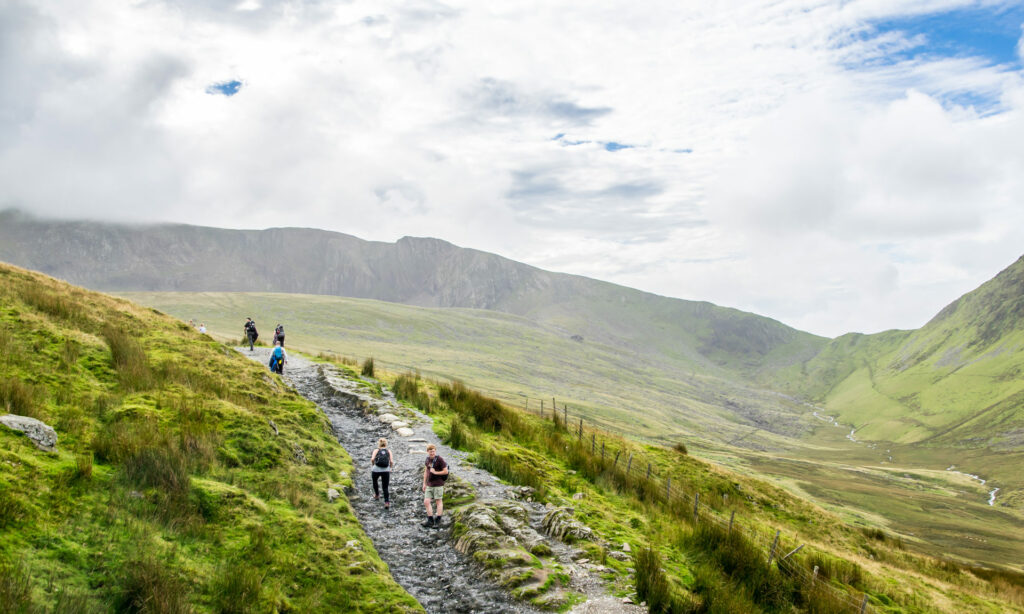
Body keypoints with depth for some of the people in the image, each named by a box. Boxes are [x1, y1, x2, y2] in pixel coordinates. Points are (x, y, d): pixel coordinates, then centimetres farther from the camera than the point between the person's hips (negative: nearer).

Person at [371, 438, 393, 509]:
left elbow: (372, 459, -9)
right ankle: (387, 502, -10)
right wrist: (390, 467, 16)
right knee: (385, 488, 8)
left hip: (376, 470, 0)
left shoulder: (376, 450, 9)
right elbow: (391, 462, -2)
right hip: (386, 470, 0)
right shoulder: (389, 451, 12)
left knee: (374, 481, 32)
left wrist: (373, 464, 10)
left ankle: (377, 495, 43)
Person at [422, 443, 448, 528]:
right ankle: (430, 520, 10)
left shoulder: (439, 460, -11)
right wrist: (424, 483, 15)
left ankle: (438, 522, 11)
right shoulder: (427, 459, 7)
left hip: (438, 484, -6)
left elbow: (446, 471, -11)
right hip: (429, 485, 6)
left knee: (438, 501, 4)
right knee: (426, 502, 0)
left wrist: (435, 472, -15)